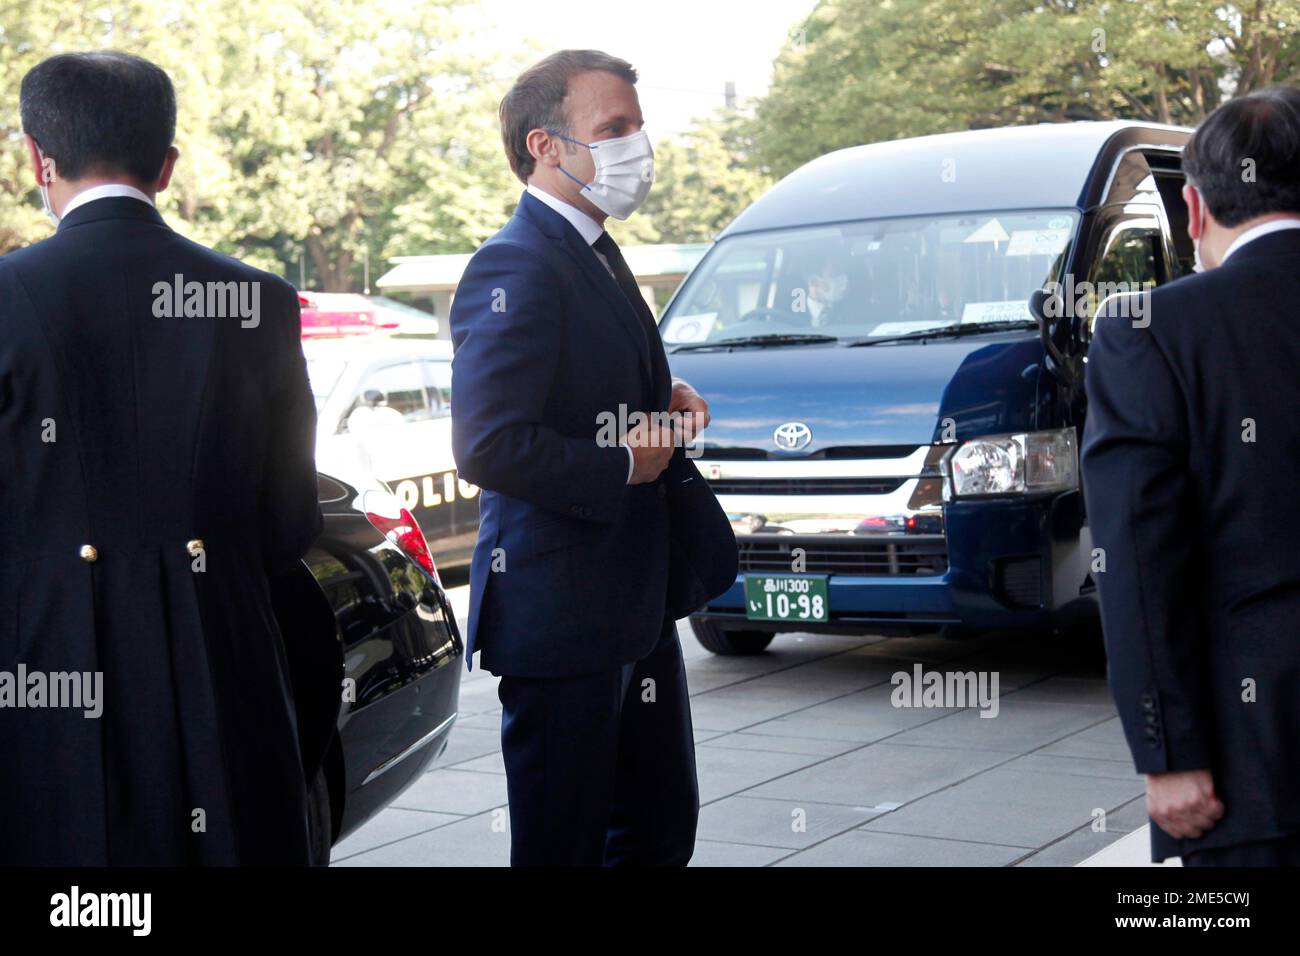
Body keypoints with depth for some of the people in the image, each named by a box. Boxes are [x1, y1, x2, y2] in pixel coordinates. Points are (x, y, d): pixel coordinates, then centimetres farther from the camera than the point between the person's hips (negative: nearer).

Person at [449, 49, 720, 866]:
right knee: (564, 844, 3)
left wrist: (666, 400, 7)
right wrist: (625, 466, -17)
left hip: (636, 610, 10)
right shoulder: (515, 268, -18)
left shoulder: (596, 255, 15)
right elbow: (489, 446, -27)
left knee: (662, 829, 18)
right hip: (561, 611, -10)